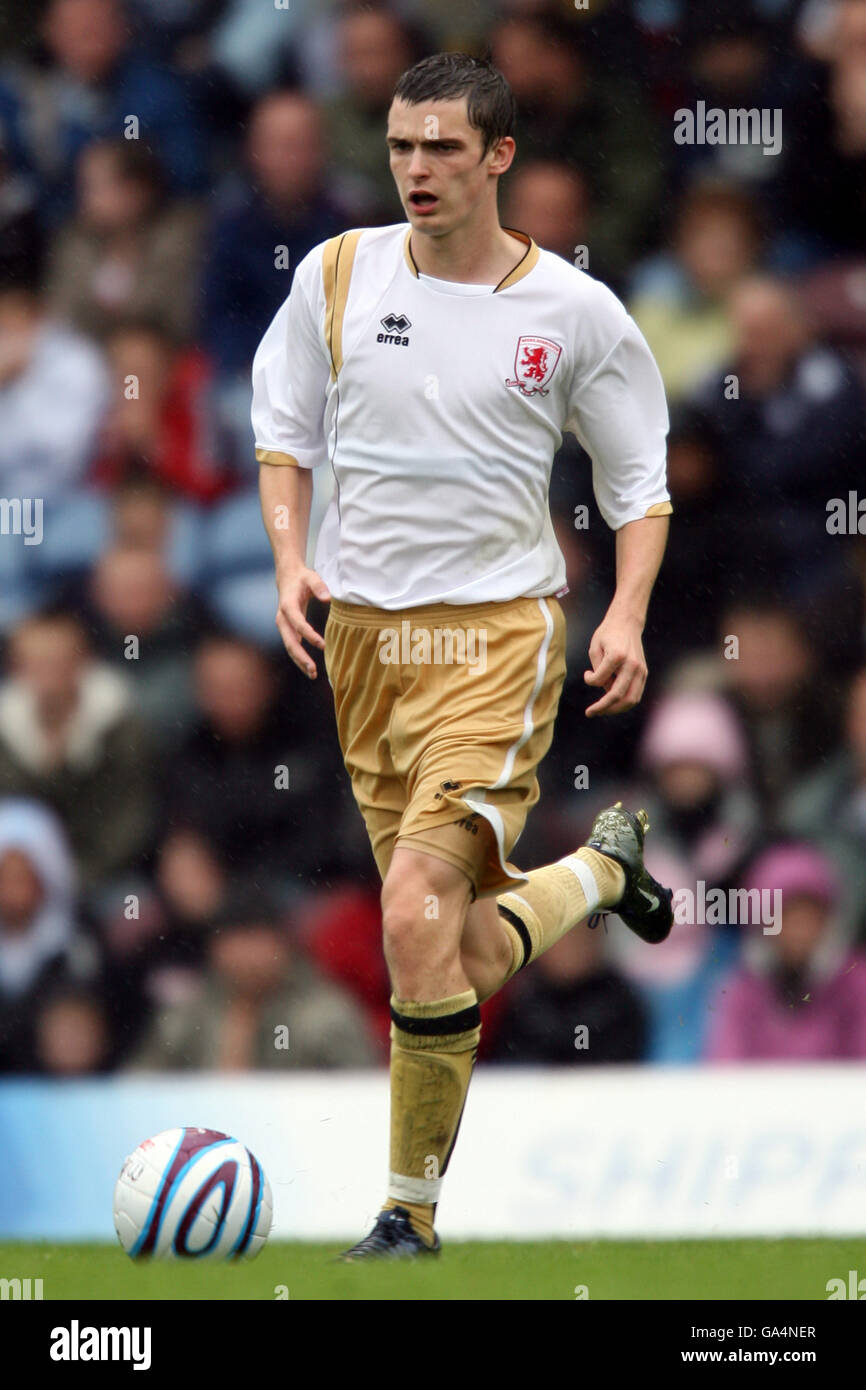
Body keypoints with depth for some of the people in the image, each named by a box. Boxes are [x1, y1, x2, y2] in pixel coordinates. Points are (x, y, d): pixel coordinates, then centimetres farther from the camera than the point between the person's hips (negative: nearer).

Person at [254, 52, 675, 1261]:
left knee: (418, 924, -20)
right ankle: (604, 866, 42)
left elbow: (641, 479, 7)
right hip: (361, 632, 4)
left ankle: (413, 1209, -6)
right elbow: (284, 433, 14)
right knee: (471, 952, 8)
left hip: (498, 631, -4)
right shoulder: (336, 277, 2)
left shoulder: (572, 310, -3)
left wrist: (628, 616, -8)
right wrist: (292, 561, -2)